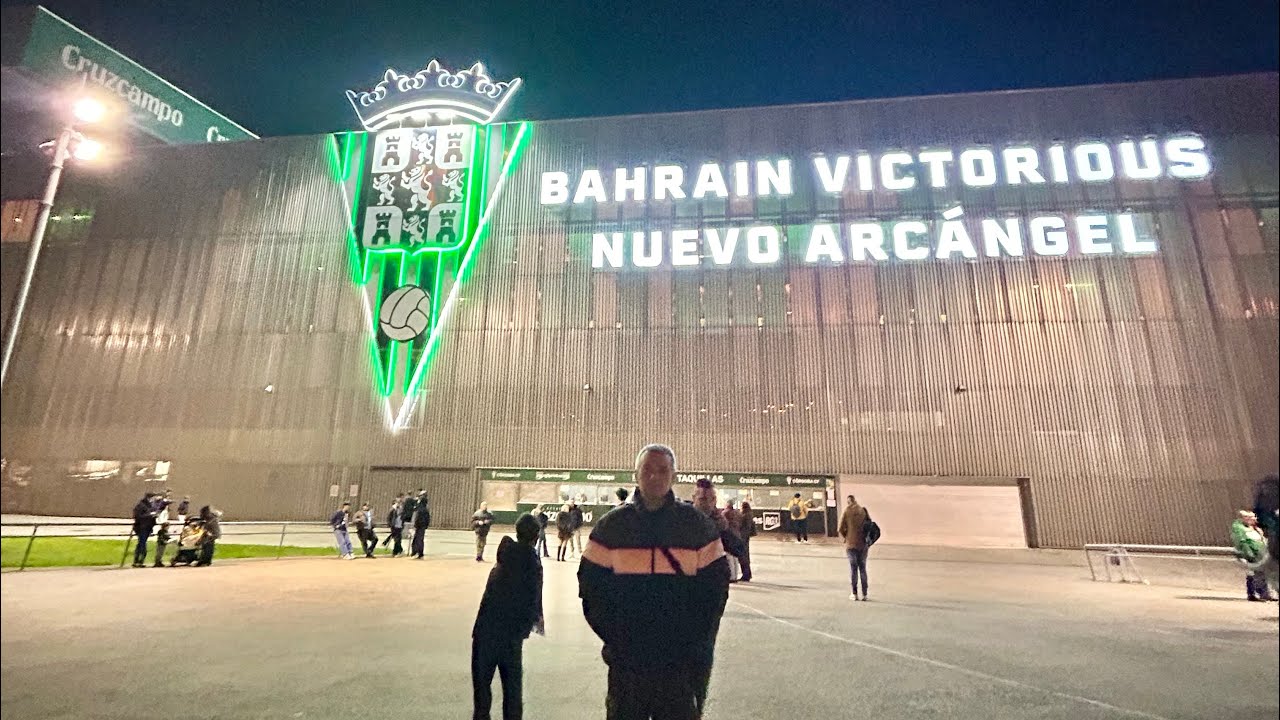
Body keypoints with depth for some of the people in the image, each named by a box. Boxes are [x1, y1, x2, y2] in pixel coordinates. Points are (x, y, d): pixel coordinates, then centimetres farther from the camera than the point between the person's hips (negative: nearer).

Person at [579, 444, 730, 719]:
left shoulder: (698, 526, -2)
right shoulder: (611, 525, -2)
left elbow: (715, 587, 1)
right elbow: (591, 585, 1)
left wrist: (695, 642, -5)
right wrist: (613, 635, -5)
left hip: (681, 660, 0)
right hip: (625, 658, 1)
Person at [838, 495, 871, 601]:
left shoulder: (846, 512, -8)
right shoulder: (863, 511, -1)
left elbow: (841, 529, -9)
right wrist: (866, 538, 13)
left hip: (851, 544, -2)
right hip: (863, 544, 2)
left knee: (853, 568, 8)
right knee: (863, 568, 11)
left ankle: (854, 593, 11)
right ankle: (864, 594, 12)